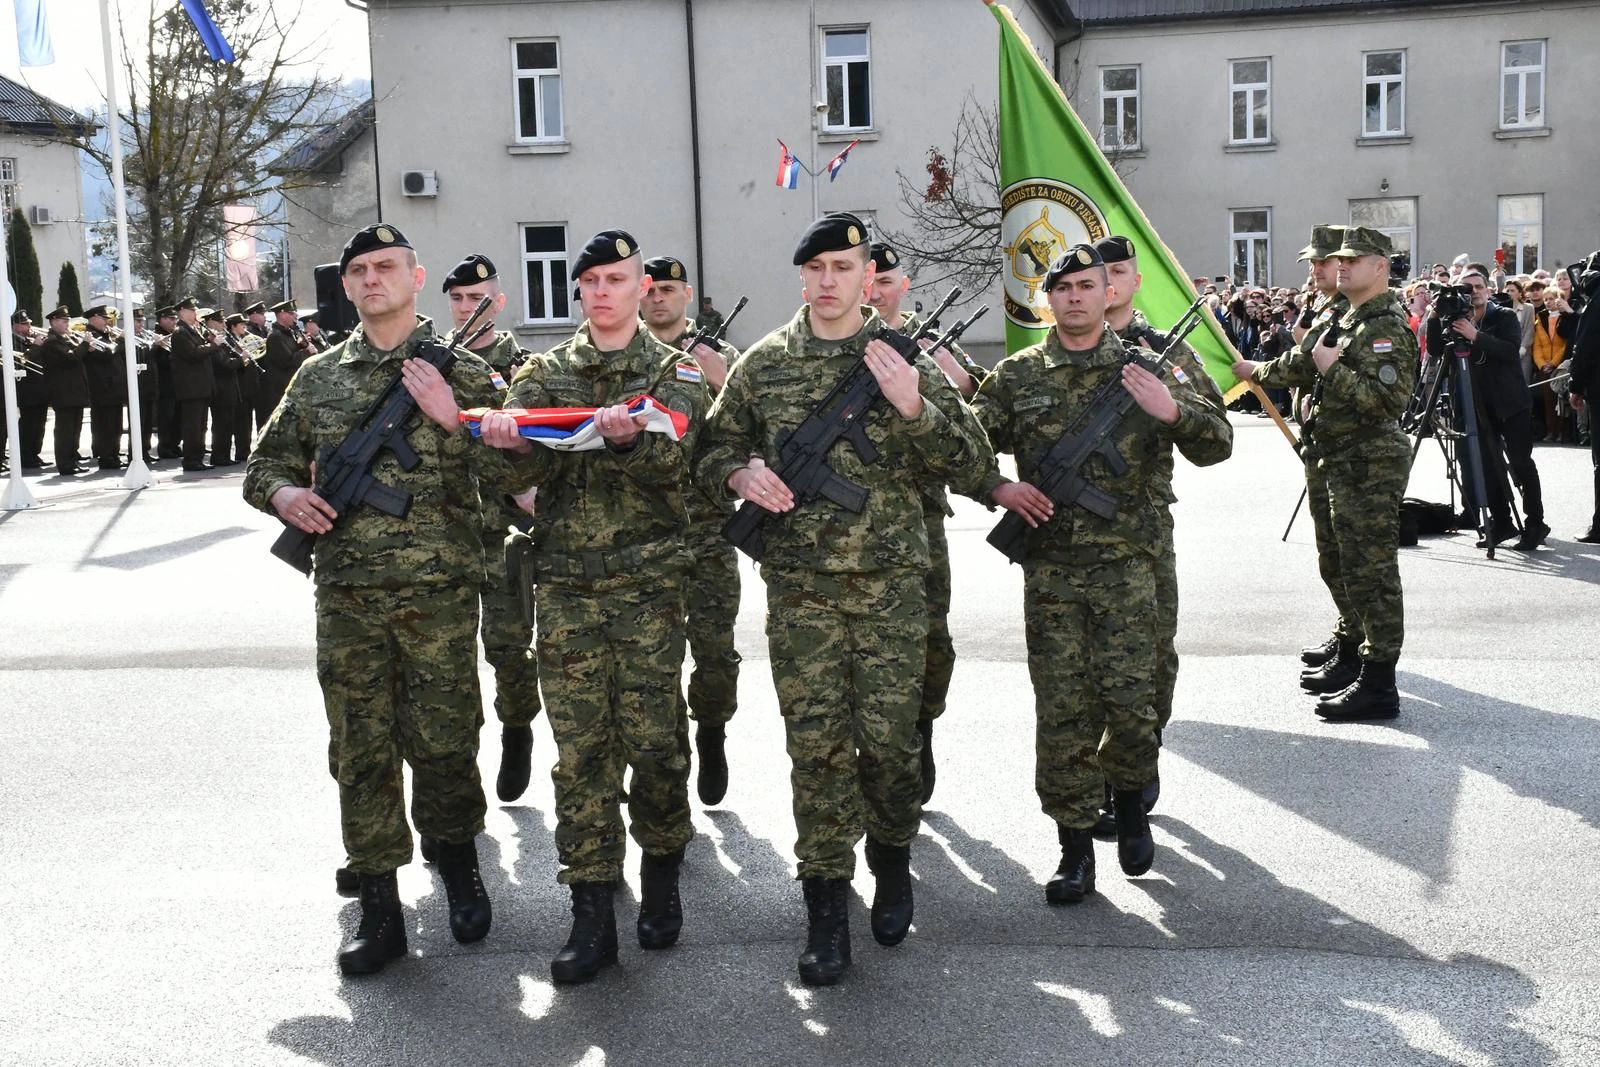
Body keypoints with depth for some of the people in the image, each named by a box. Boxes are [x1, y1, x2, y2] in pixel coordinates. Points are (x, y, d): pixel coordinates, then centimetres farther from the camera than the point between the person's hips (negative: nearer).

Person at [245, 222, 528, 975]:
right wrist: (285, 494, -4)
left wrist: (450, 416, -16)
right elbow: (265, 464, 18)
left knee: (442, 739, 4)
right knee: (360, 749, 4)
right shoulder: (319, 378, 11)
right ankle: (378, 909, 13)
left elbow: (509, 469, -3)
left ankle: (458, 869, 28)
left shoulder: (460, 369, 3)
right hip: (347, 597, 3)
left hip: (439, 592, -2)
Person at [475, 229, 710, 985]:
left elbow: (672, 459, -12)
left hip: (649, 581, -2)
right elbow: (530, 462, -2)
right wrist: (505, 439, -25)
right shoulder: (546, 372, 13)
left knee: (654, 737, 0)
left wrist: (627, 438, -34)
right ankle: (592, 913, 5)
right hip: (566, 585, 2)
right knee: (580, 746, 0)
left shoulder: (674, 372, 7)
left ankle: (661, 872, 23)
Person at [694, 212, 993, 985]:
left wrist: (913, 406, -16)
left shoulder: (905, 359, 3)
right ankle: (826, 906, 11)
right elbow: (715, 446, 15)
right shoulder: (765, 363, 6)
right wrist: (740, 473, -7)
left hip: (892, 582, 0)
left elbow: (968, 458, 1)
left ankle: (892, 863, 30)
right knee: (815, 744, 1)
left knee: (889, 738, 3)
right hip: (800, 585, 1)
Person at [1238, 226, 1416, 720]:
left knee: (1370, 570, -7)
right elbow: (1298, 365, 31)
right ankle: (1348, 652, 34)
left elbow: (1388, 400, -27)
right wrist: (1254, 369, 43)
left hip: (1368, 466, -10)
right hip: (1331, 460, 10)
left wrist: (1332, 368, -21)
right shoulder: (1342, 320, 15)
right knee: (1337, 564, 19)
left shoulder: (1387, 328, -15)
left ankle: (1379, 684, -3)